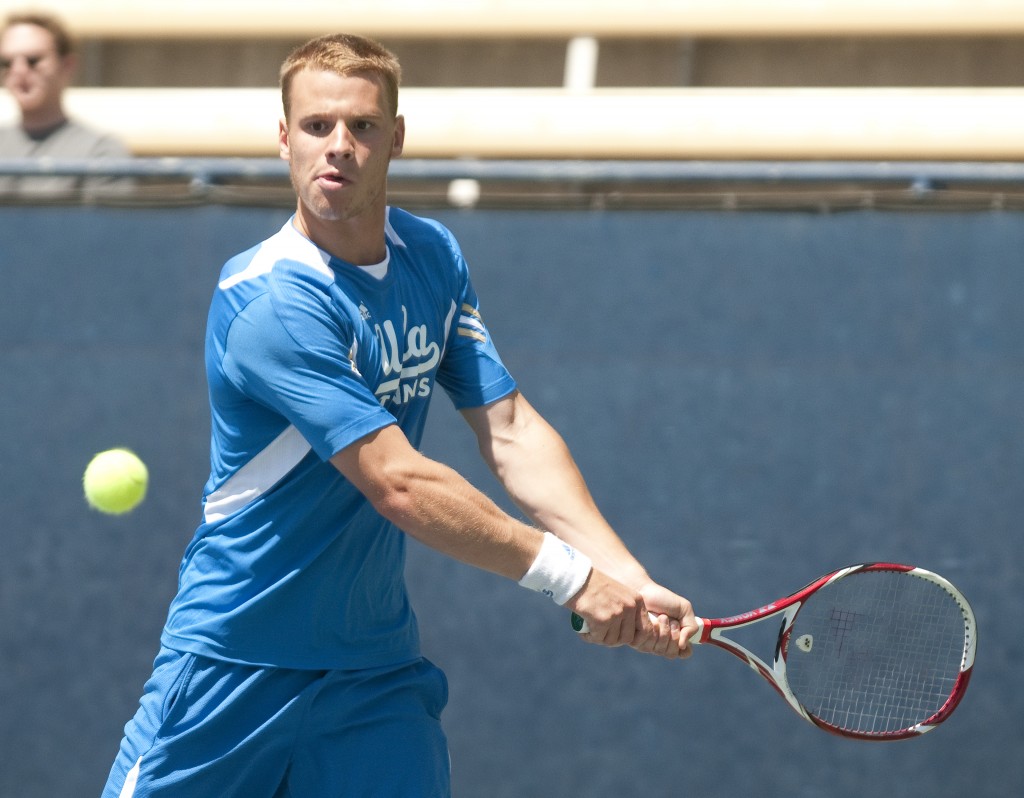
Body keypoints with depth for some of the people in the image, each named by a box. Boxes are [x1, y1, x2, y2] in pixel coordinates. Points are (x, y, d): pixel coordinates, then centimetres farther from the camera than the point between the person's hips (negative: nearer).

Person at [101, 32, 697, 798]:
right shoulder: (268, 302, -21)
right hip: (235, 662, -5)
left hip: (377, 667, 6)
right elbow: (398, 483, -25)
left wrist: (632, 584, -13)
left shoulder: (433, 257, 2)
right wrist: (572, 576, -24)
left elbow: (512, 432, 0)